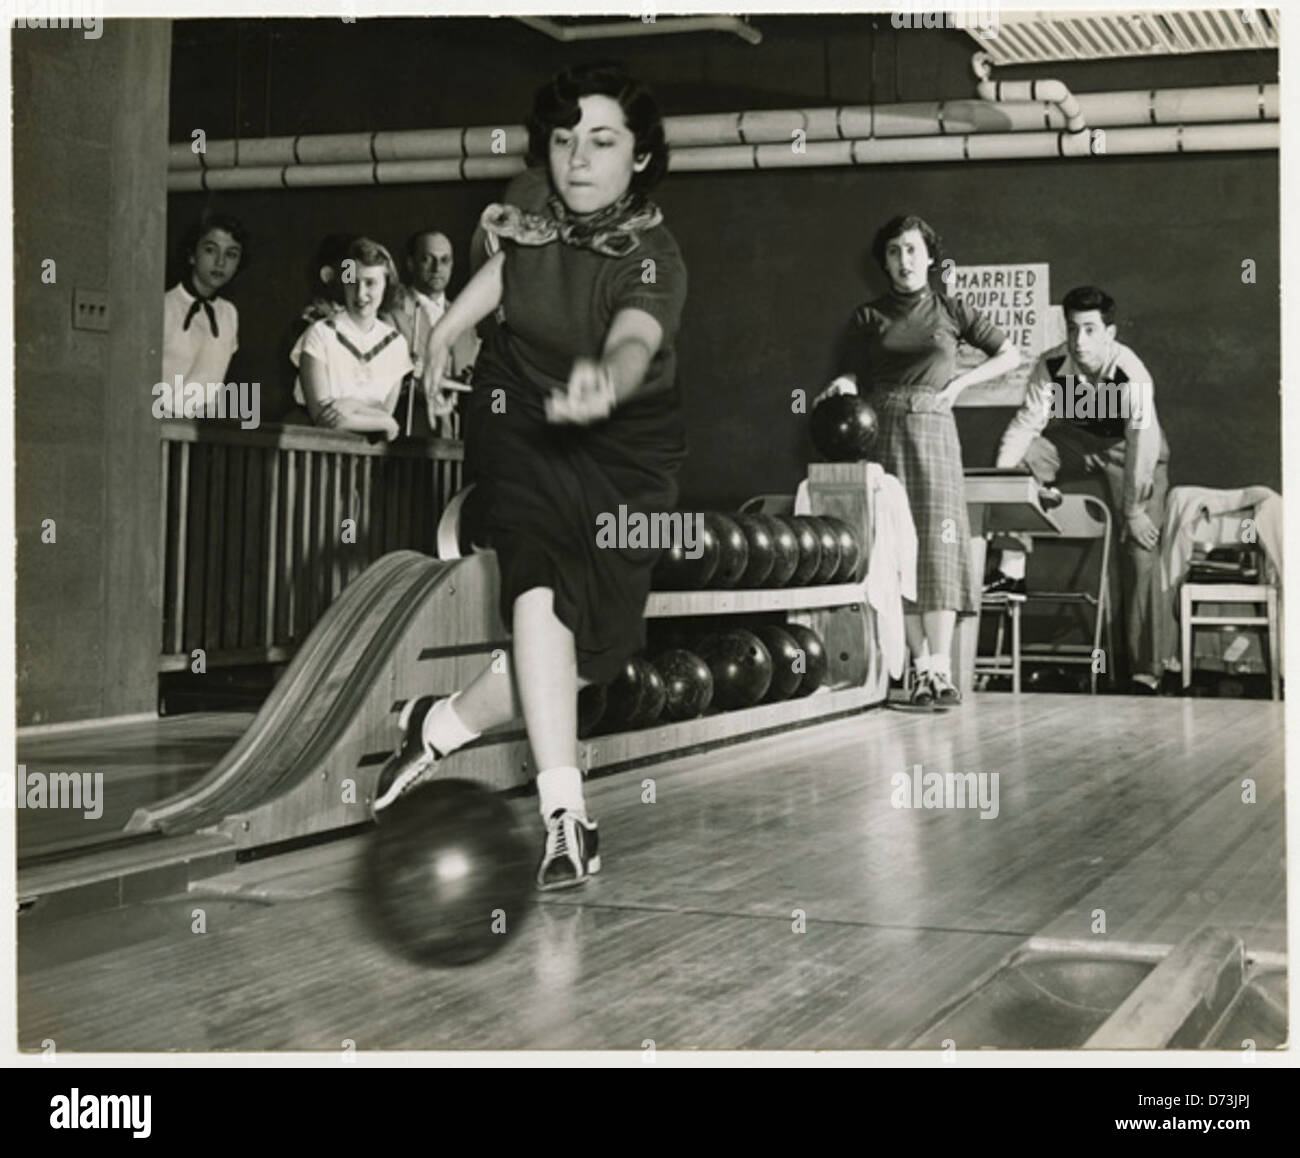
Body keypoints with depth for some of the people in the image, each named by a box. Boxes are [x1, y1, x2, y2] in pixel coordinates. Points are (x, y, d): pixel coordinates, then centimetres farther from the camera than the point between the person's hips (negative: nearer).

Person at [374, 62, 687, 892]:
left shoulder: (653, 260, -25)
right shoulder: (532, 203, -13)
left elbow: (635, 340, -48)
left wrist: (605, 378, -71)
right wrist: (444, 335, 18)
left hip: (624, 452, -1)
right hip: (520, 422, 1)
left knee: (591, 639, -6)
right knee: (541, 587, -23)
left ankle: (444, 724, 19)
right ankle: (566, 818, -25)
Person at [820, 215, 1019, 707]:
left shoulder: (950, 311, 9)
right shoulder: (868, 317, 12)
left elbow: (1010, 355, 15)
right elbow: (856, 372, 13)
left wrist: (960, 382, 4)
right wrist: (844, 383, -10)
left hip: (935, 431, -1)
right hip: (886, 432, 1)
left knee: (939, 546, -10)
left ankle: (940, 668, -13)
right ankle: (920, 668, 0)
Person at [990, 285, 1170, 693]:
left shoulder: (1132, 375, -33)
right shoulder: (1051, 366, -21)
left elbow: (1143, 443, -34)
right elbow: (1027, 422, -17)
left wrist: (1135, 509, -34)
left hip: (1131, 452, -4)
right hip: (1078, 441, 4)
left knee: (1141, 554, -12)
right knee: (1020, 460, -22)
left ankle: (1145, 672, -9)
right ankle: (1012, 571, -11)